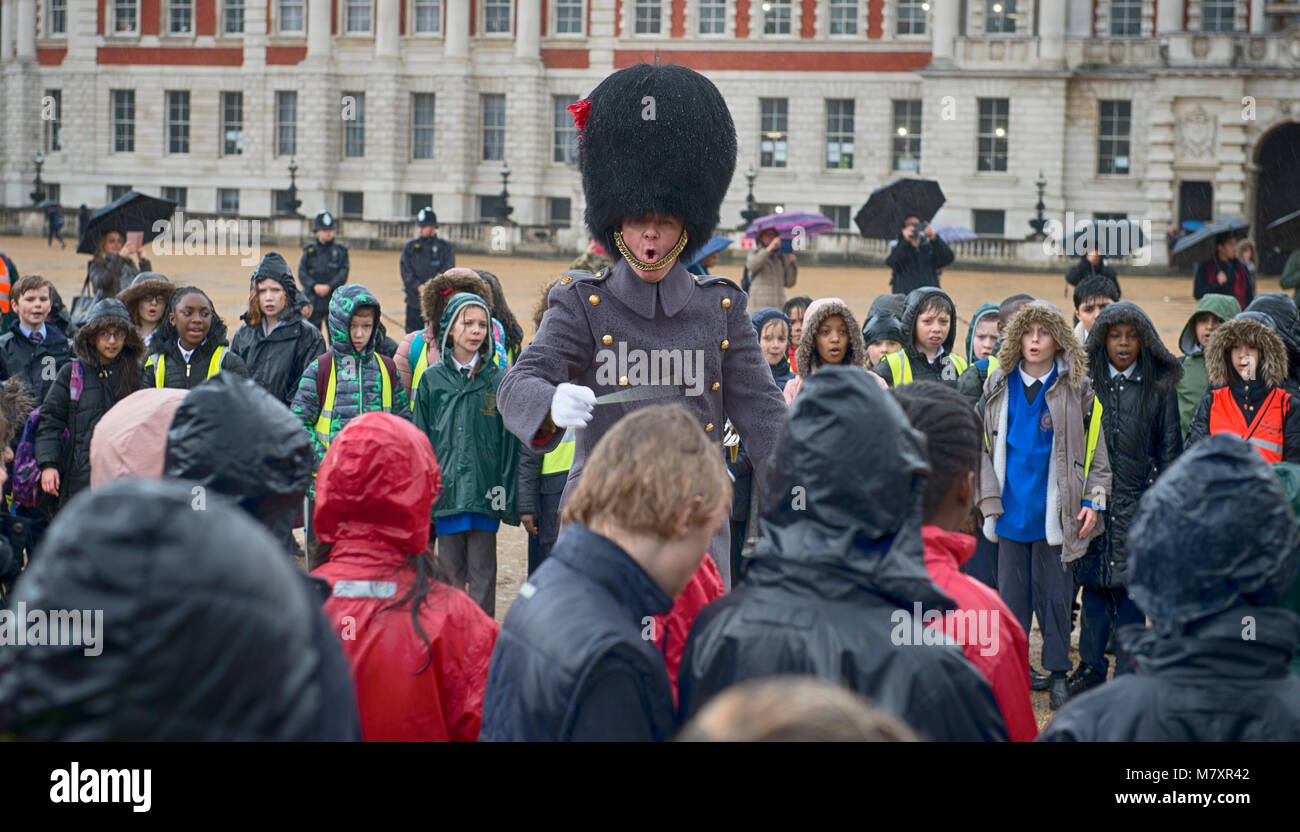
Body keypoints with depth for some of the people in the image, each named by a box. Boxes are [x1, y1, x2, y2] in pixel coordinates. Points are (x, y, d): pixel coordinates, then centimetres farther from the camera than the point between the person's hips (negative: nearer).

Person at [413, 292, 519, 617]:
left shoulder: (498, 380, 3)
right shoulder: (433, 379, 5)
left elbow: (509, 440, 3)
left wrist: (507, 493, -4)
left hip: (485, 490, -1)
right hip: (446, 489, 1)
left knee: (482, 571, 3)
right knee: (450, 570, 6)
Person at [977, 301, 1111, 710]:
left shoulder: (1076, 388, -1)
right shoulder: (999, 386, 7)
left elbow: (1094, 449, 3)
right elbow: (986, 445, 13)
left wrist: (1092, 500, -4)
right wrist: (988, 497, 5)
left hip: (1054, 509, -2)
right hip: (1011, 507, 3)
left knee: (1053, 591, 1)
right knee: (1012, 589, 7)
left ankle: (1058, 673, 10)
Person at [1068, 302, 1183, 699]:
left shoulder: (1159, 387, 4)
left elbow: (1169, 448, 6)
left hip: (1139, 501, -1)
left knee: (1131, 584, -1)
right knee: (1094, 583, 4)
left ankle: (1127, 672, 7)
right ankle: (1091, 666, 14)